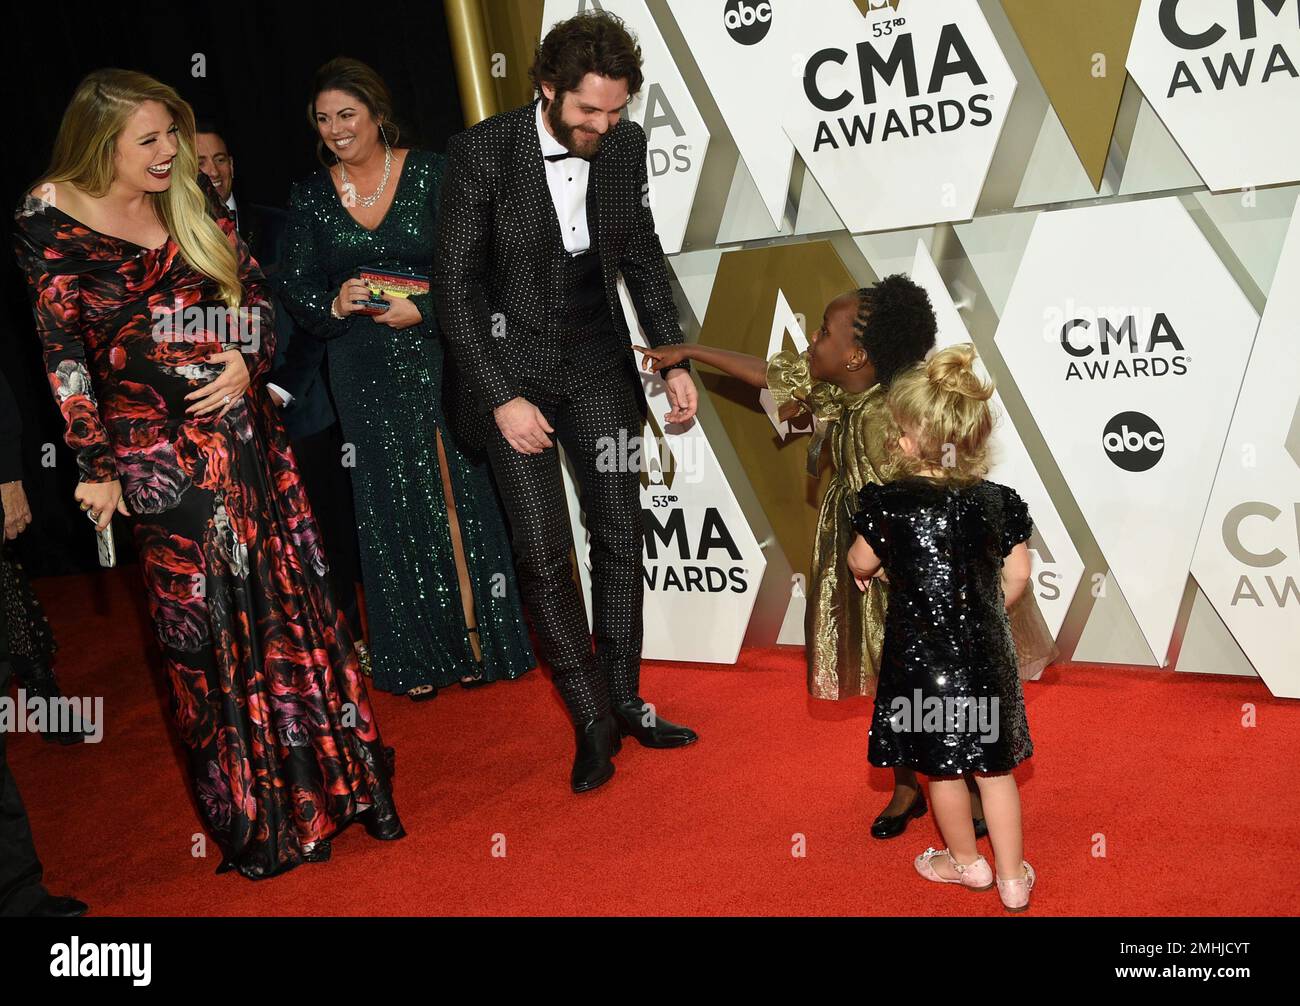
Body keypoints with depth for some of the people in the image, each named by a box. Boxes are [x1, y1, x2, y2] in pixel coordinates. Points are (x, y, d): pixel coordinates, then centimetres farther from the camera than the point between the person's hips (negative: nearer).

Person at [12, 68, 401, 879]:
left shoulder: (194, 197, 2)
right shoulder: (50, 219, -7)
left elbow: (253, 291, 9)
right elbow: (62, 351, -6)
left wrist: (249, 361, -10)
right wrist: (98, 464, -6)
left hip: (245, 428, 3)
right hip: (158, 448, -3)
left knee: (290, 595, 9)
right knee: (205, 626, 5)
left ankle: (333, 772, 25)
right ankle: (254, 813, 21)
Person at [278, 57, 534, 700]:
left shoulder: (429, 174, -1)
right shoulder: (310, 198, 7)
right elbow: (295, 286, 7)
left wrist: (422, 309, -17)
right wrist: (334, 305, -13)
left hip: (436, 355, -2)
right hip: (363, 375, 3)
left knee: (456, 492, 1)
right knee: (391, 504, 6)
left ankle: (476, 640, 14)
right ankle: (419, 655, 16)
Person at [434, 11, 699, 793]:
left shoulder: (626, 144, -5)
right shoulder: (482, 153, -16)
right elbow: (456, 285, -12)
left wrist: (674, 361, 4)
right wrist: (501, 396, -17)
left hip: (597, 365, 4)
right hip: (512, 368, -4)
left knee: (621, 537, 7)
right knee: (544, 552, -5)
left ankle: (625, 699, 24)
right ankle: (593, 721, 10)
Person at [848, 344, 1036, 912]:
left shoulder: (888, 503, -14)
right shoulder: (997, 501, -5)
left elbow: (861, 565, 1)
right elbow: (1017, 576, 2)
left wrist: (856, 564, 24)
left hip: (921, 655, -3)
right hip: (987, 653, 3)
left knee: (941, 766, 16)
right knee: (994, 764, 15)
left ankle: (965, 860, 34)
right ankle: (1013, 876, 23)